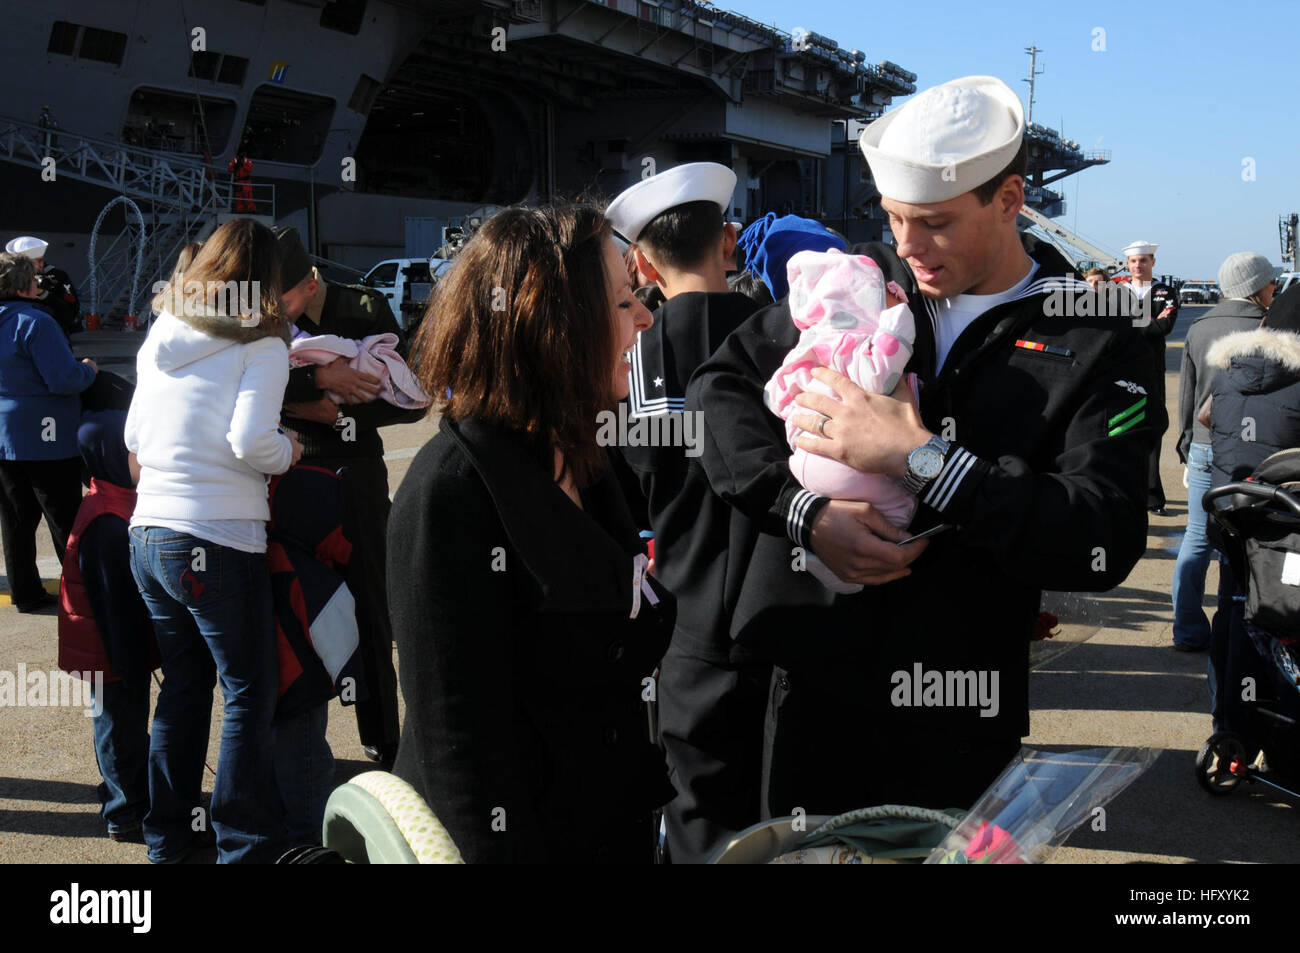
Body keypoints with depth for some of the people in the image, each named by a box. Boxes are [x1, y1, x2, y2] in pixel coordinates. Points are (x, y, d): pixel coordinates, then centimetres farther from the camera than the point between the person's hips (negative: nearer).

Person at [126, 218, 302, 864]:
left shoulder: (161, 335, 12)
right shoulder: (262, 343, -7)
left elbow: (133, 436, 16)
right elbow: (250, 440, -19)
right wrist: (287, 452, 0)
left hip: (147, 535, 7)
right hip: (217, 542, -7)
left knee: (182, 685, 18)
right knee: (249, 692, 5)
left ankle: (169, 833, 27)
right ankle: (246, 842, 11)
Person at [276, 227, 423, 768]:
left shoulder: (364, 309, -5)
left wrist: (335, 413, -14)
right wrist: (319, 377, -26)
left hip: (354, 477, -2)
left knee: (368, 613, 4)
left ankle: (382, 743, 16)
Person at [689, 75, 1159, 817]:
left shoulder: (1095, 344, -6)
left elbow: (1108, 540, -18)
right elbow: (720, 385, 2)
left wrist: (920, 457, -22)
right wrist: (806, 509, -14)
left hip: (957, 714, -2)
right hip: (812, 681, 3)